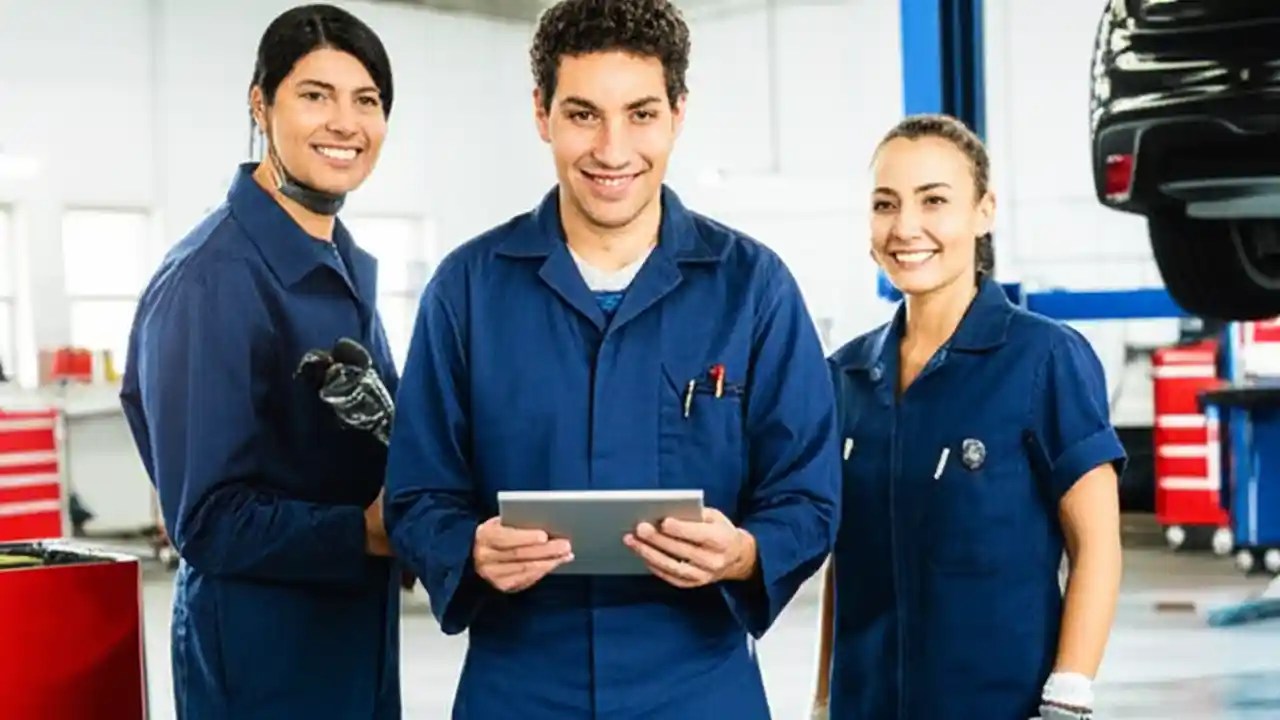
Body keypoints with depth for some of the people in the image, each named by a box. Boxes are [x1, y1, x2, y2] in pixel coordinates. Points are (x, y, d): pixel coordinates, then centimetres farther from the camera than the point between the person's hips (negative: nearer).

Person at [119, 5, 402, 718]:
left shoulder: (352, 270, 8)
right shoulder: (211, 280, -17)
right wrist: (370, 533, -24)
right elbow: (210, 520, -19)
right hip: (262, 658, -8)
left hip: (361, 638, 8)